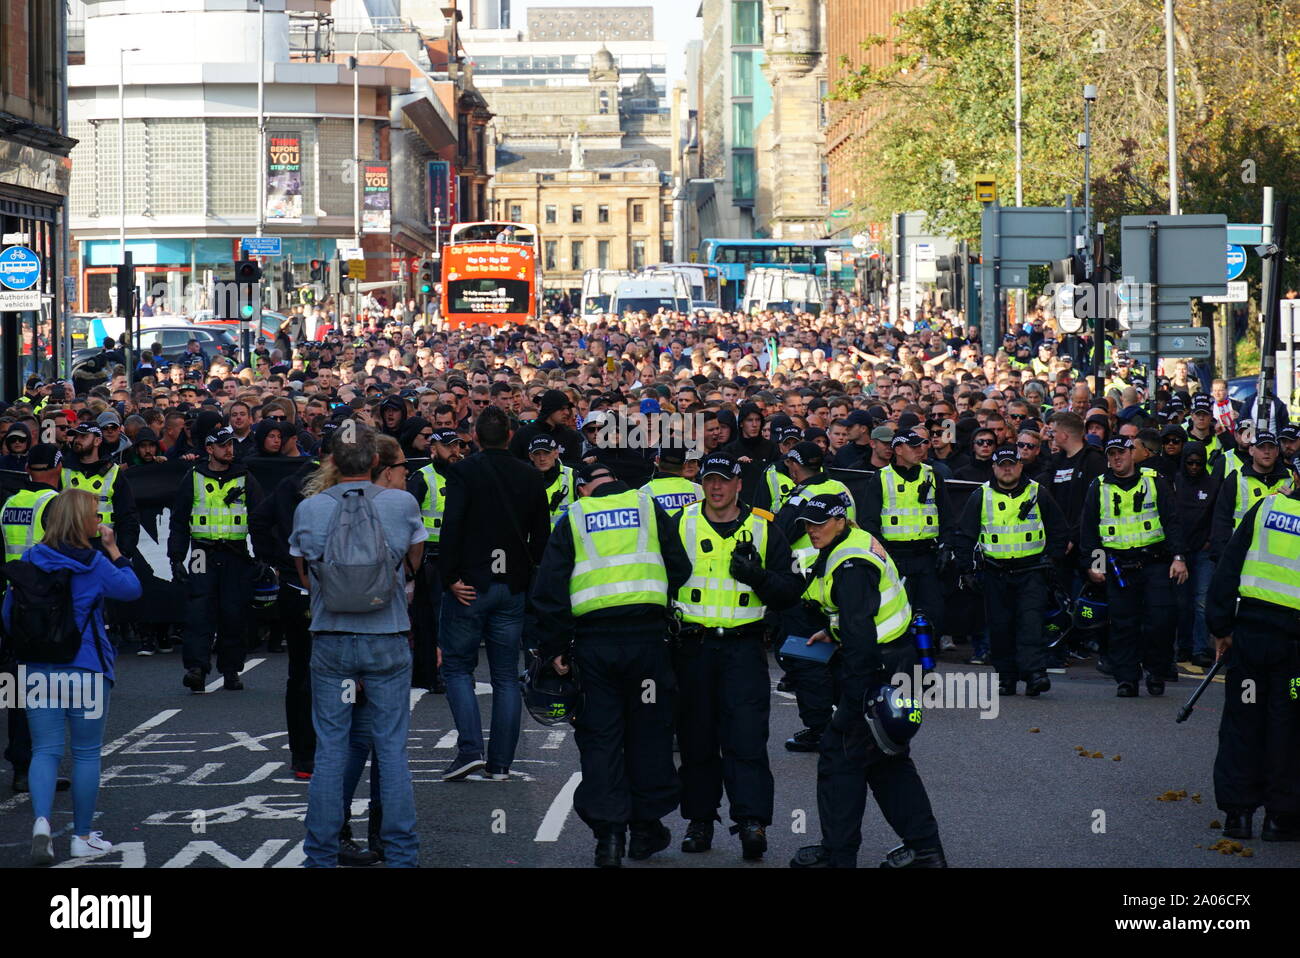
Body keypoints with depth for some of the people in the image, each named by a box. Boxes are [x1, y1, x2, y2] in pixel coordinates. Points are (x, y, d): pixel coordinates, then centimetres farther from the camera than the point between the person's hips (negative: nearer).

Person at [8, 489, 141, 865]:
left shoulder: (29, 562, 1)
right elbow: (132, 589, 4)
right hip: (85, 670, -3)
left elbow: (8, 616, 7)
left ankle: (42, 820, -19)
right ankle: (83, 837, 15)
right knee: (87, 752, 9)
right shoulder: (92, 563, -10)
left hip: (38, 670, 3)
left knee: (45, 749, 5)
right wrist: (114, 550, 8)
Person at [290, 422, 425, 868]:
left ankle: (321, 855, 9)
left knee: (329, 751, 6)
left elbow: (304, 575, 10)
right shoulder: (403, 503, -4)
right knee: (392, 750, 5)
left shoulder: (309, 508, -2)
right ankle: (401, 854, 7)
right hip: (388, 640, -1)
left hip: (330, 641, 1)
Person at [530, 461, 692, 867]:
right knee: (648, 732, 11)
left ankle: (609, 832, -2)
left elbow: (548, 588, 2)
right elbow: (680, 570, 10)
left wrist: (554, 647, 5)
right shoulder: (648, 508, 8)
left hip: (593, 644, 0)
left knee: (600, 737, 5)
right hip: (646, 636, 0)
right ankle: (647, 828, 17)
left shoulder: (573, 520, 7)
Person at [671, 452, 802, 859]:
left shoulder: (763, 528, 6)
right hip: (693, 646, 1)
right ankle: (700, 819, 17)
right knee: (696, 738, 7)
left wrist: (757, 576, -12)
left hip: (743, 646, -1)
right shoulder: (681, 524, 6)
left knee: (746, 737, -10)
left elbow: (790, 589, 5)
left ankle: (752, 822, -13)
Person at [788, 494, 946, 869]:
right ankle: (924, 848, 19)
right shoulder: (857, 542, 11)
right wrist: (831, 632, 17)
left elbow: (858, 633, -26)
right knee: (888, 760, 16)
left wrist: (855, 693, -25)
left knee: (841, 757, -1)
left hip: (875, 666, -11)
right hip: (893, 661, 11)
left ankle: (837, 854, 7)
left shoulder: (851, 566, -21)